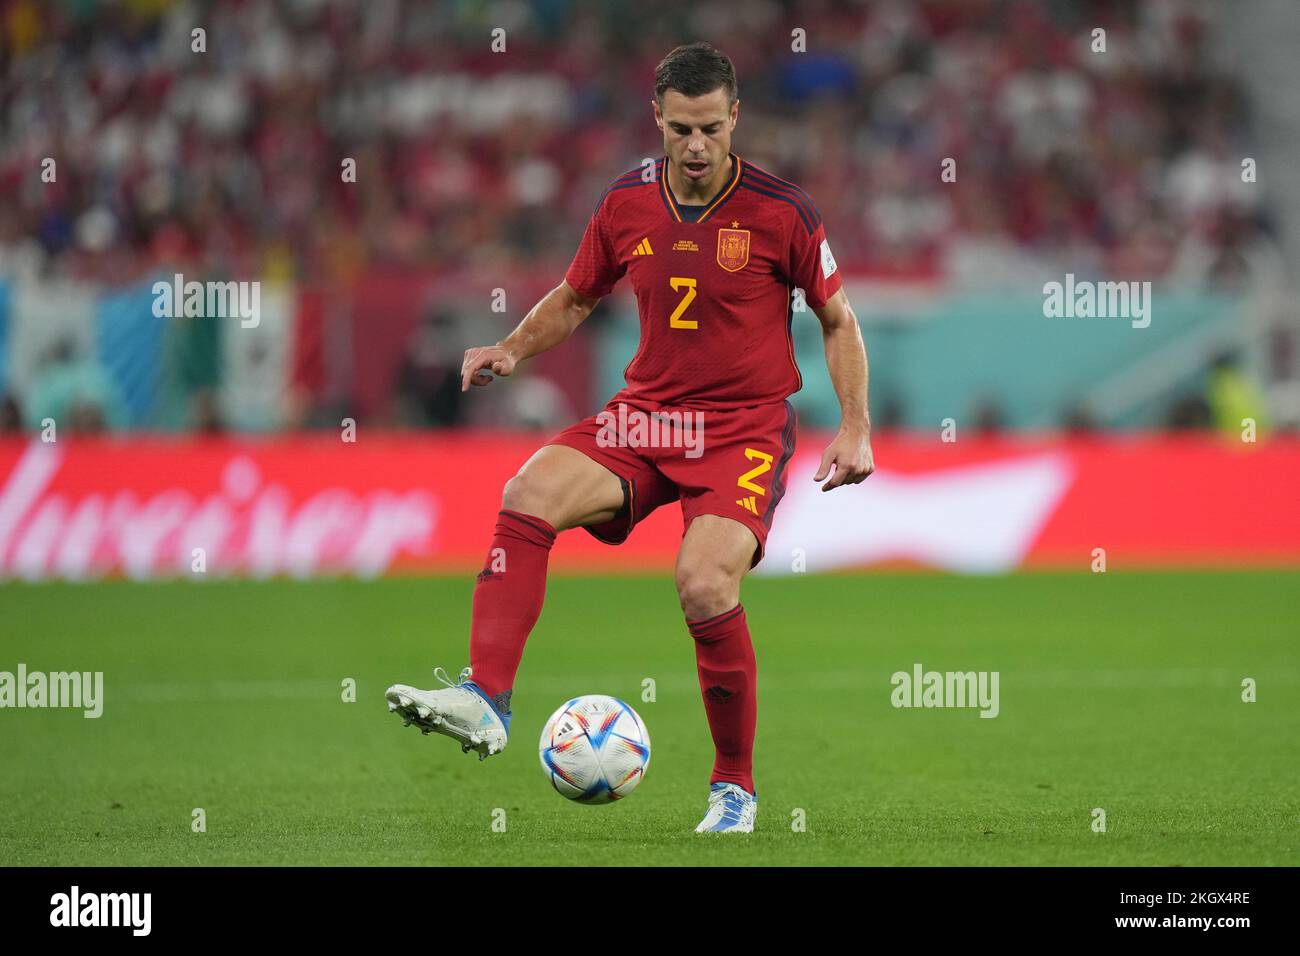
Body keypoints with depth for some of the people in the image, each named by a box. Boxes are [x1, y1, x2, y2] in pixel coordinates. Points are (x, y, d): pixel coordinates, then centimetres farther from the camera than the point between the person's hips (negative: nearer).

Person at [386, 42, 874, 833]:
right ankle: (486, 701, -27)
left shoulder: (781, 212, -8)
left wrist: (856, 429, -5)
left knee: (706, 587, -24)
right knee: (531, 493, -23)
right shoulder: (628, 205, 2)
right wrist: (513, 350, 1)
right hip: (647, 414, 4)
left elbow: (838, 320, 4)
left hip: (746, 429, -4)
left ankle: (735, 786, -3)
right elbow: (575, 297, 19)